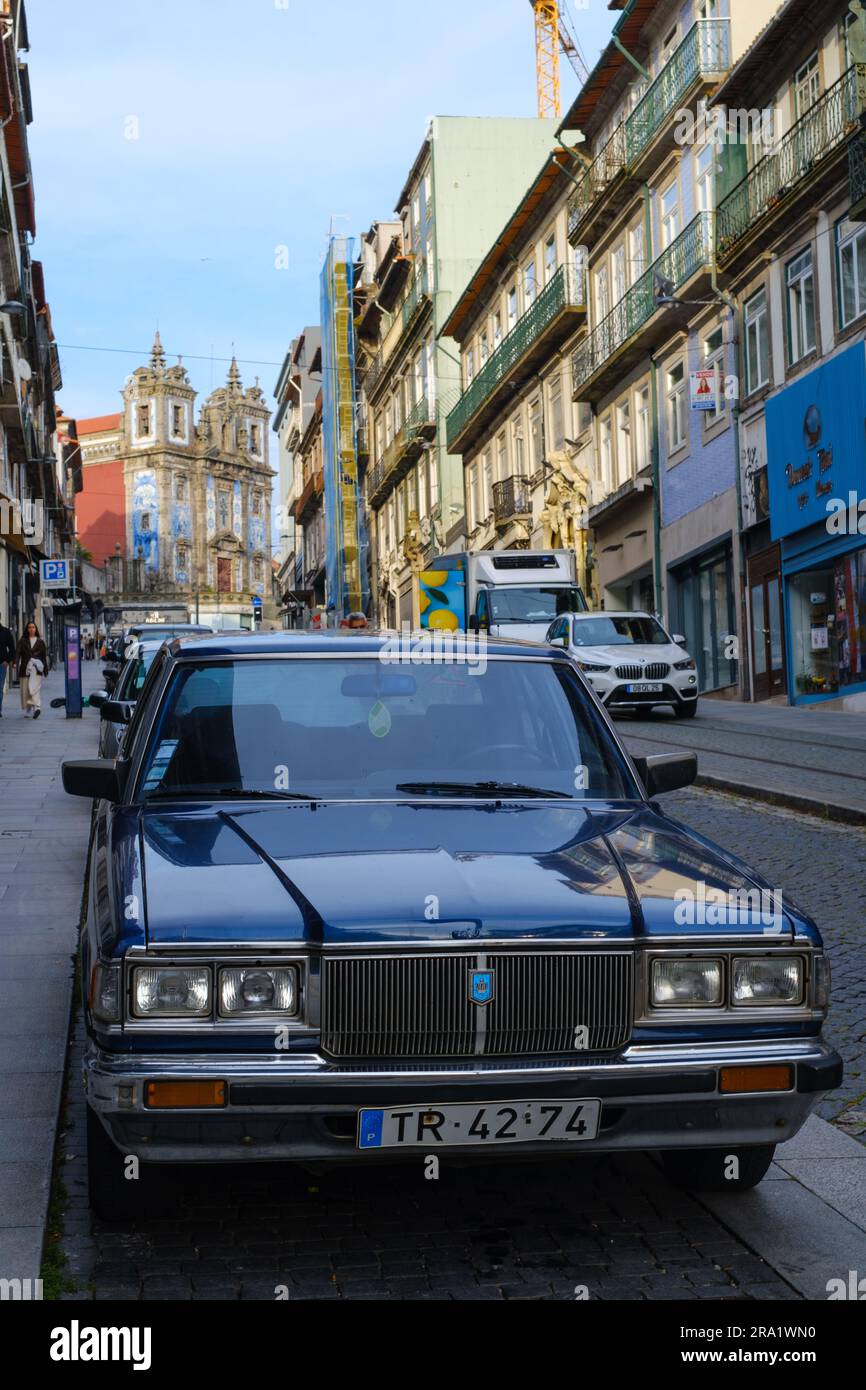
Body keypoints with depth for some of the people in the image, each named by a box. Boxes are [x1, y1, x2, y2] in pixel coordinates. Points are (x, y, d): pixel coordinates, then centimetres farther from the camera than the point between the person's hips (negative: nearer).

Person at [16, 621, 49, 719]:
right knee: (25, 689, 3)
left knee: (35, 687, -17)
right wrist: (15, 662, -20)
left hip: (36, 667, -2)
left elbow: (44, 656, 12)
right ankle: (27, 710, 15)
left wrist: (46, 669, 11)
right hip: (25, 667, 2)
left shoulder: (40, 641, 10)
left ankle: (37, 707, -27)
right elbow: (18, 652, -2)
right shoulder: (23, 641, 10)